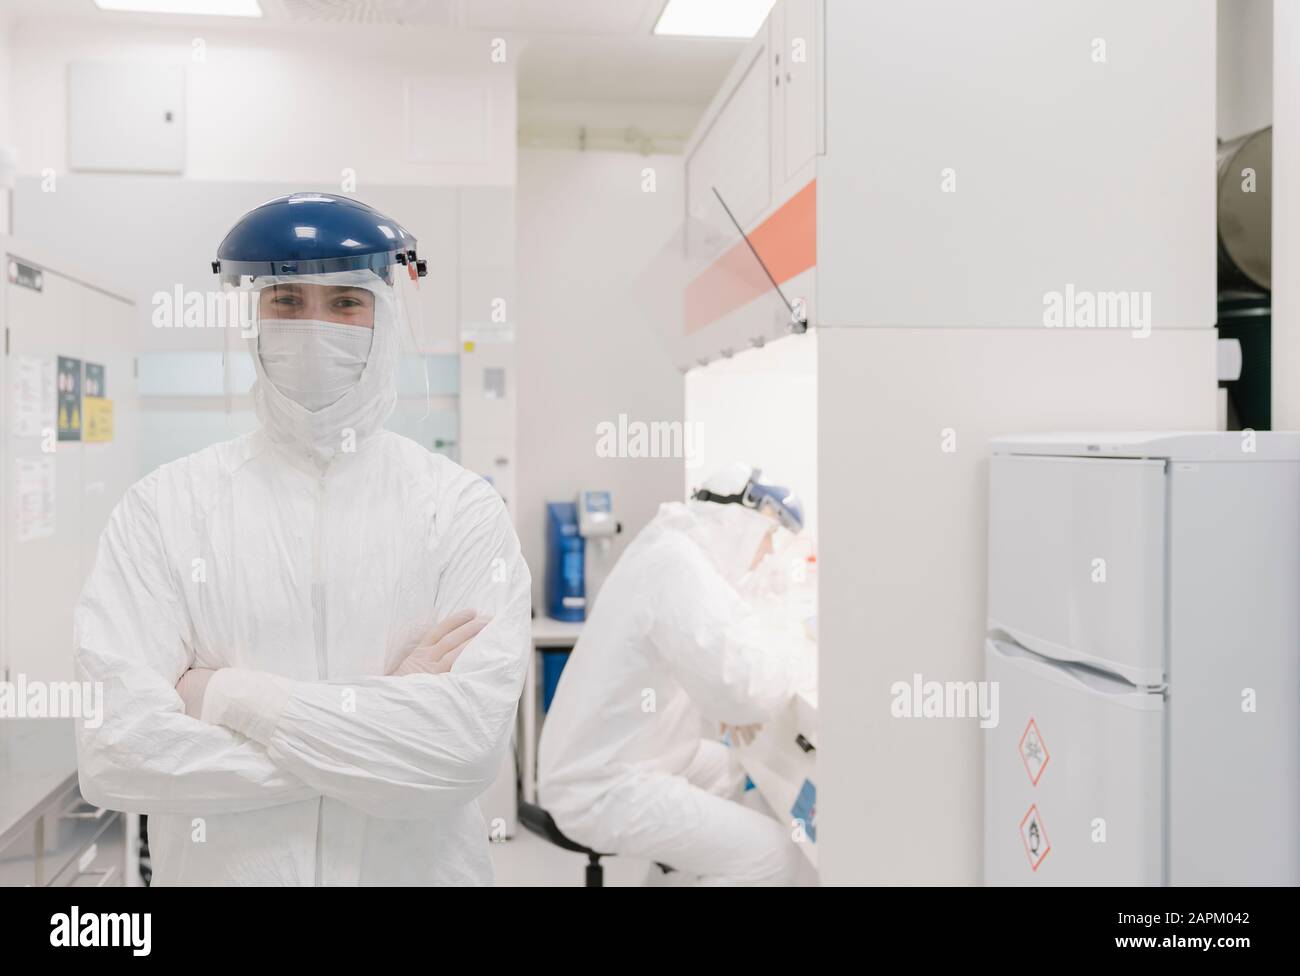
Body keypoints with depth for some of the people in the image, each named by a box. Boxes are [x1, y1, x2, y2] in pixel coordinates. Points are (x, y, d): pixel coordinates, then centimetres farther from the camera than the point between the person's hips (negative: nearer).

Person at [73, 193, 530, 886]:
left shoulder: (461, 508, -11)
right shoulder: (164, 507, -8)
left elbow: (472, 739, -22)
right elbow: (111, 751, -18)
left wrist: (230, 695, -19)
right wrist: (382, 725, -20)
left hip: (420, 869, 0)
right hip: (218, 869, 1)